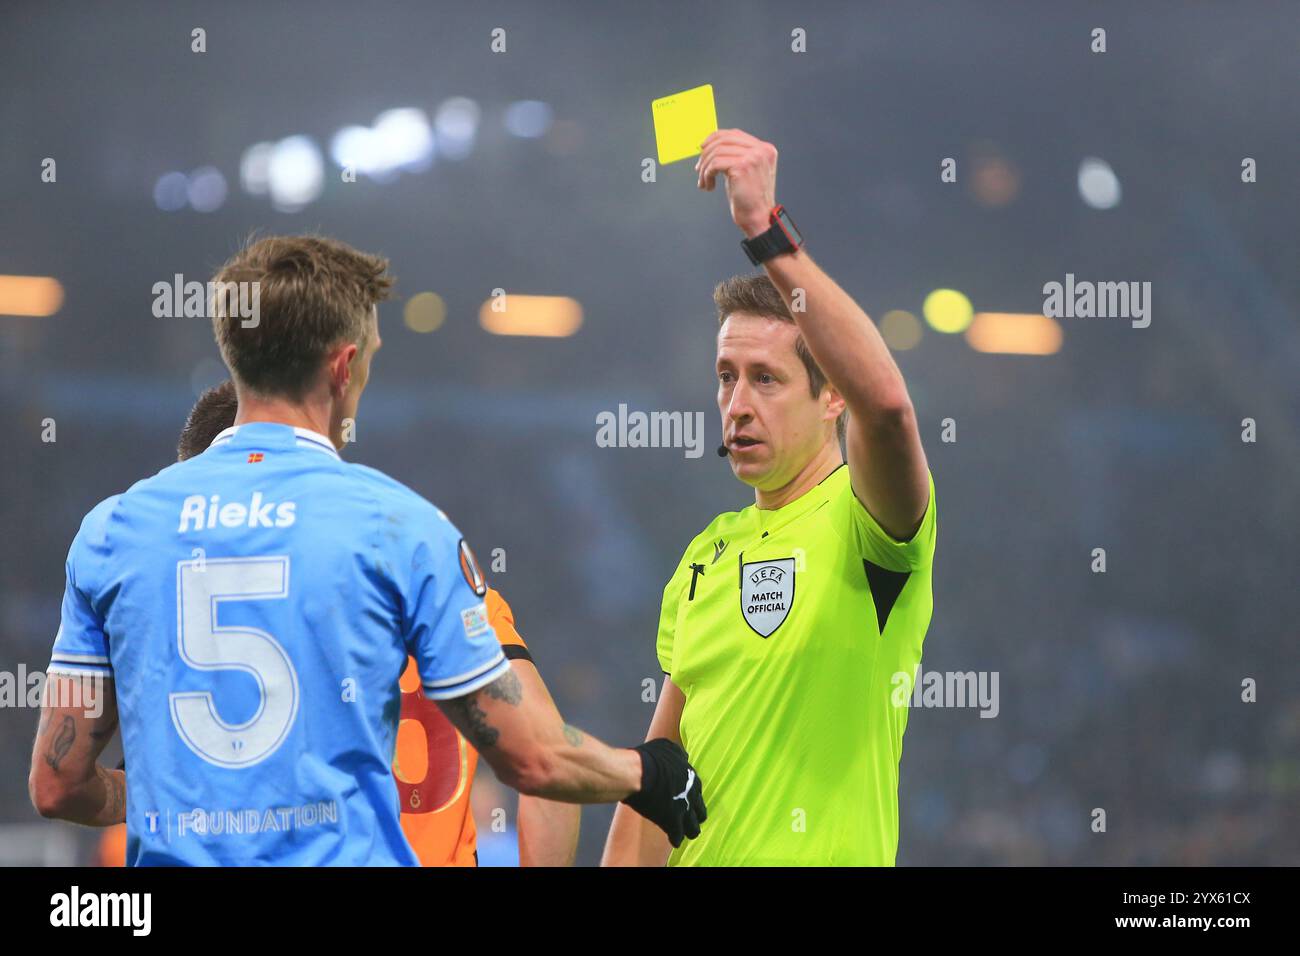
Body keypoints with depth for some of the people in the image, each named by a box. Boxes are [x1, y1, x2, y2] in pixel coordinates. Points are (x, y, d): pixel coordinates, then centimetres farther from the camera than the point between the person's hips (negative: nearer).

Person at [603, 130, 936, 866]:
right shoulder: (707, 554, 15)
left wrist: (768, 231, -33)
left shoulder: (860, 521, -8)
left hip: (826, 855, -7)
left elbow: (886, 401, -30)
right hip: (703, 858, 7)